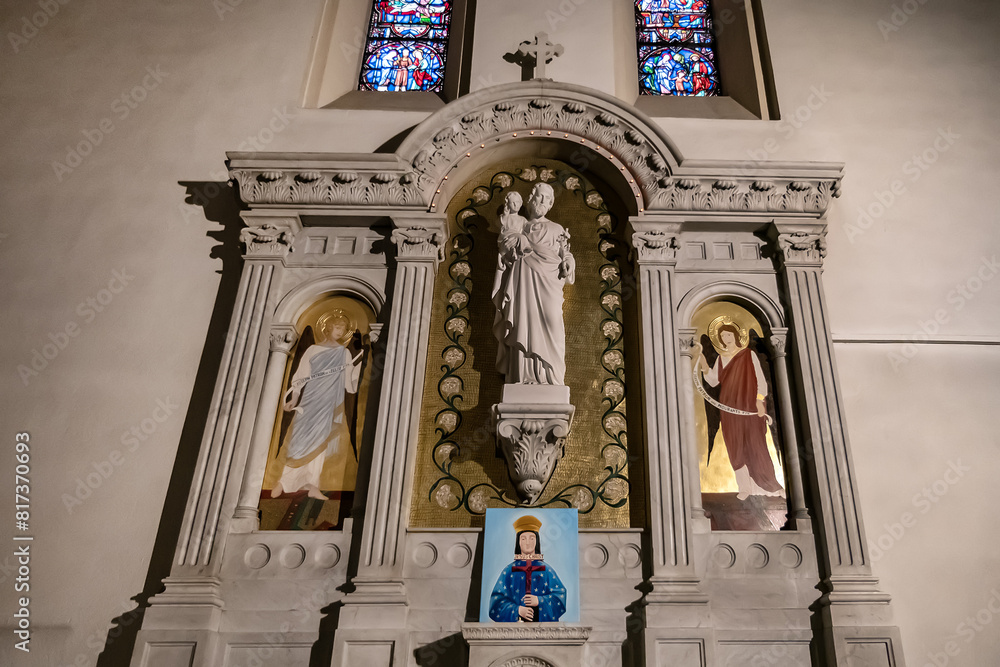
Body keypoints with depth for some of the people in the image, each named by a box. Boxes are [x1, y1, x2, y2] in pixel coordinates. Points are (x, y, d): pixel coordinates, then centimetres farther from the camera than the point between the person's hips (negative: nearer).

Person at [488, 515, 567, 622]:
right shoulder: (508, 571, 4)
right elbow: (497, 599, -1)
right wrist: (517, 610, -17)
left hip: (543, 619, 0)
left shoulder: (547, 570, 5)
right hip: (515, 620, 0)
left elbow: (560, 595, 0)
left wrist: (540, 601, -16)